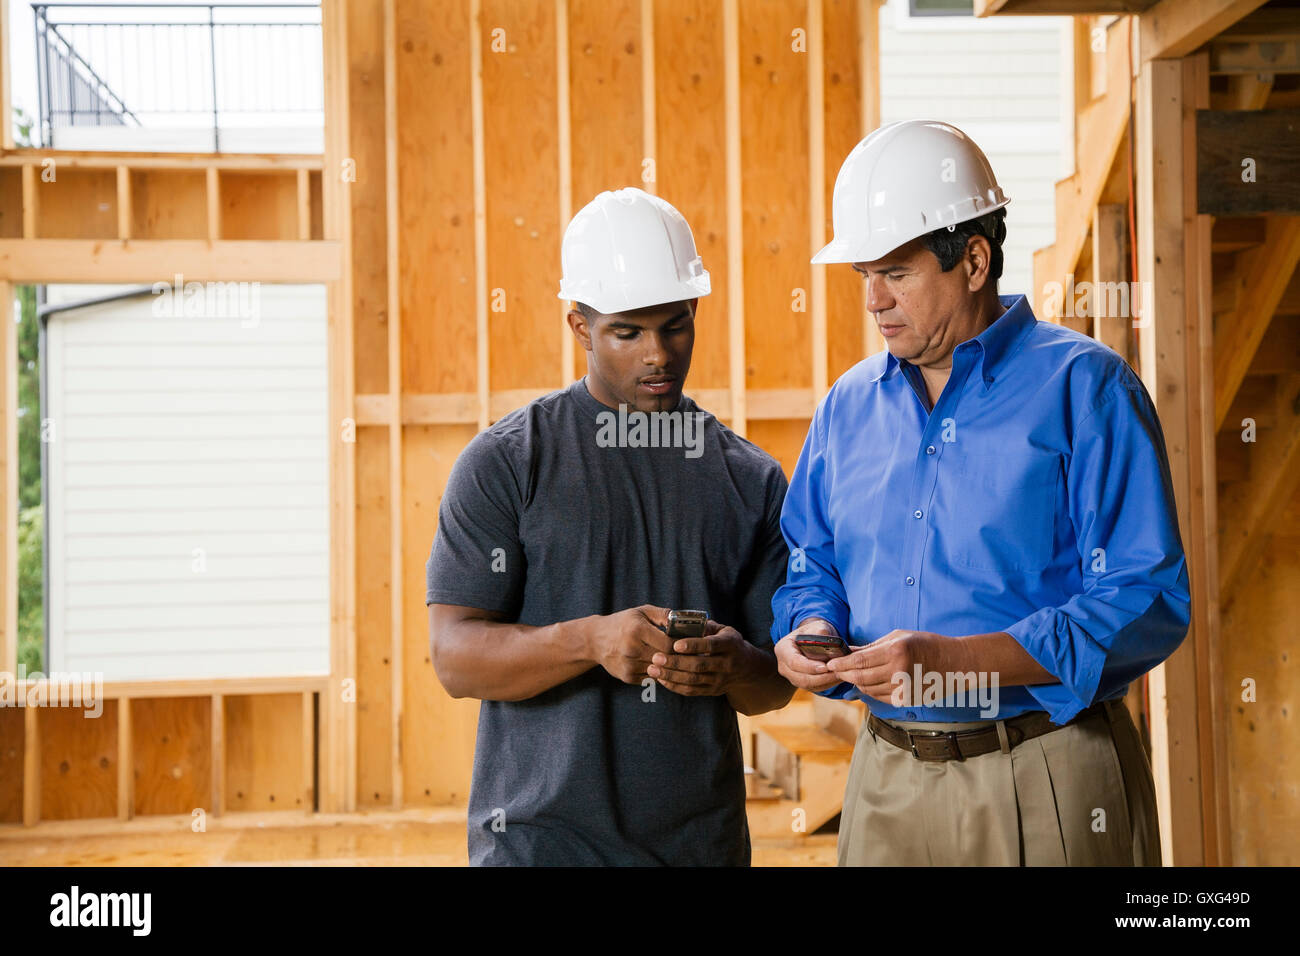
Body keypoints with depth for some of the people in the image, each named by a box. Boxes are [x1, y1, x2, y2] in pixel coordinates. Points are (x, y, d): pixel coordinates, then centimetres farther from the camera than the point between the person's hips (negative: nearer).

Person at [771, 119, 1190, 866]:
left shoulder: (1083, 387, -8)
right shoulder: (848, 406, 10)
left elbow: (1148, 603, -15)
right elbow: (812, 568, 20)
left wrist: (958, 660, -23)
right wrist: (809, 632, -4)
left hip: (1047, 790, -5)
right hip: (888, 779, 5)